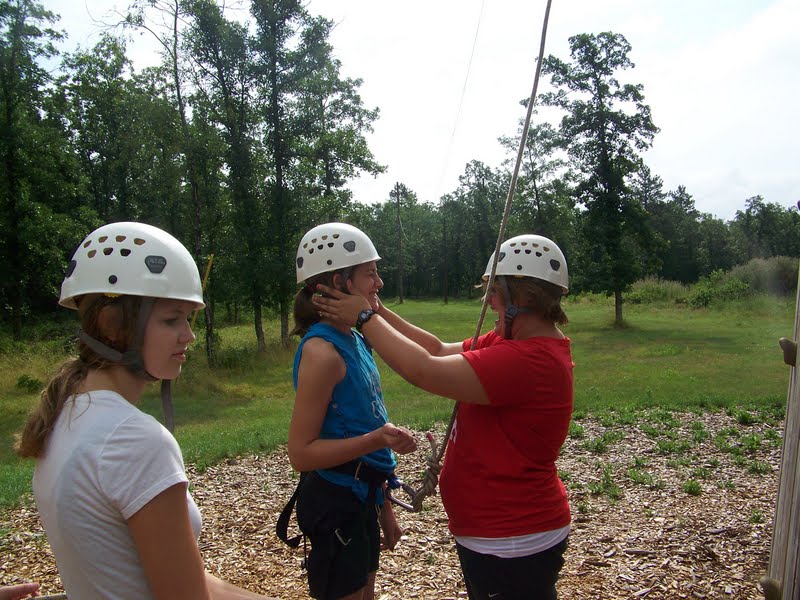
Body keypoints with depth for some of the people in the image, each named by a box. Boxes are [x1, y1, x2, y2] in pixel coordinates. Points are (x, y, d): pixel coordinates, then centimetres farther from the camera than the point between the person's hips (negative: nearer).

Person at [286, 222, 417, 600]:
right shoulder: (322, 351, -21)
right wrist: (375, 440, -33)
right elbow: (301, 452, -21)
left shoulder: (354, 339, 5)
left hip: (361, 497, 9)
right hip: (334, 502, -9)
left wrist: (382, 506, 17)